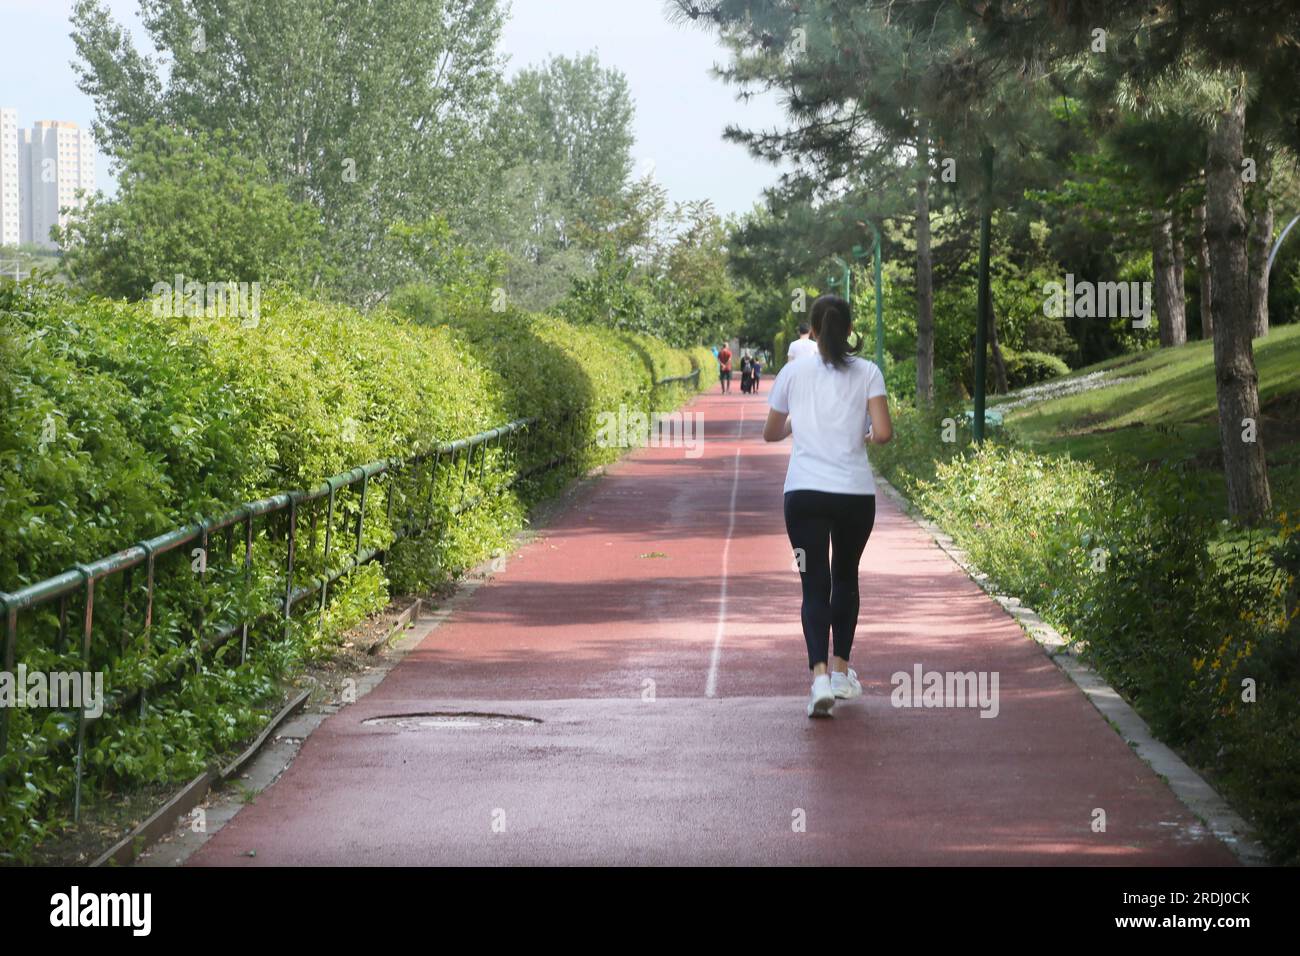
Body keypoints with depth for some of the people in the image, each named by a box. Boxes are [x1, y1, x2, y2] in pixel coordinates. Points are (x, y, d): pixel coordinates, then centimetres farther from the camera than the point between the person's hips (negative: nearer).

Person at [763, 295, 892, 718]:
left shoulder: (793, 373, 5)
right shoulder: (867, 373, 2)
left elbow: (771, 432, 14)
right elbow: (883, 433, -7)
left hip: (804, 493, -1)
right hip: (856, 493, 1)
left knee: (814, 586, -1)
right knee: (845, 578, 21)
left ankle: (820, 675, -20)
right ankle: (841, 671, 28)